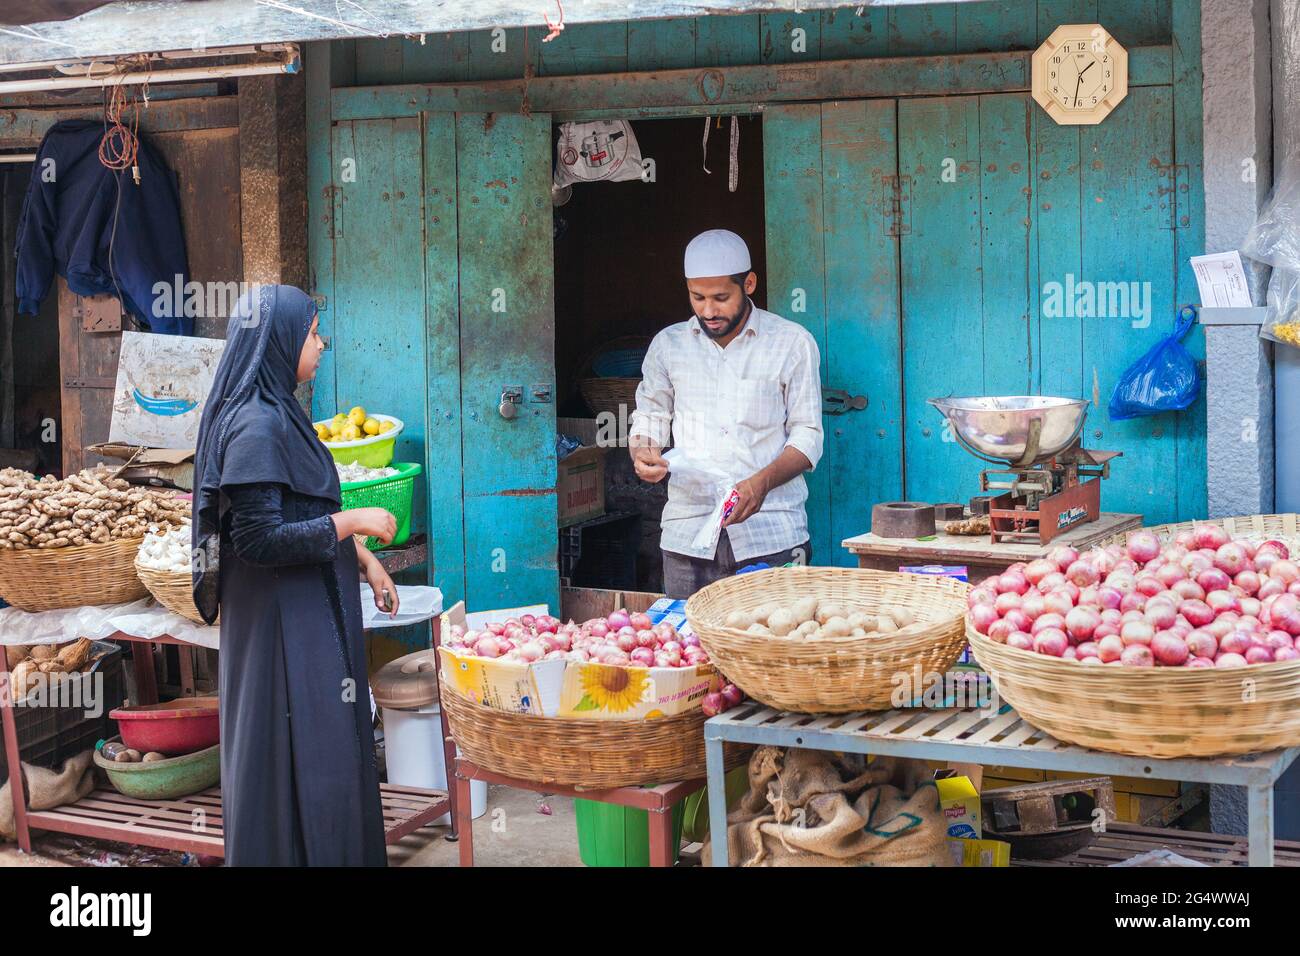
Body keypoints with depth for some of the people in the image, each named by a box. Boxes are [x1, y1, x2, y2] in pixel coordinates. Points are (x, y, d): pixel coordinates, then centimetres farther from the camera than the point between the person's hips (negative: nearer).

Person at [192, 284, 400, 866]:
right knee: (297, 756, -3)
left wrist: (361, 557, 13)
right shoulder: (255, 425, -19)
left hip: (311, 613, 10)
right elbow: (258, 539, -24)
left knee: (330, 749, 16)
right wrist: (351, 522, -16)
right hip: (283, 621, -10)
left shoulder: (276, 413, 10)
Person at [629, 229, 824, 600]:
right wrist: (642, 453, -3)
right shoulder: (668, 344, 12)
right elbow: (649, 417, 21)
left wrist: (763, 481, -16)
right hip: (688, 535, 2)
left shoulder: (792, 343, 4)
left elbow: (807, 434, 2)